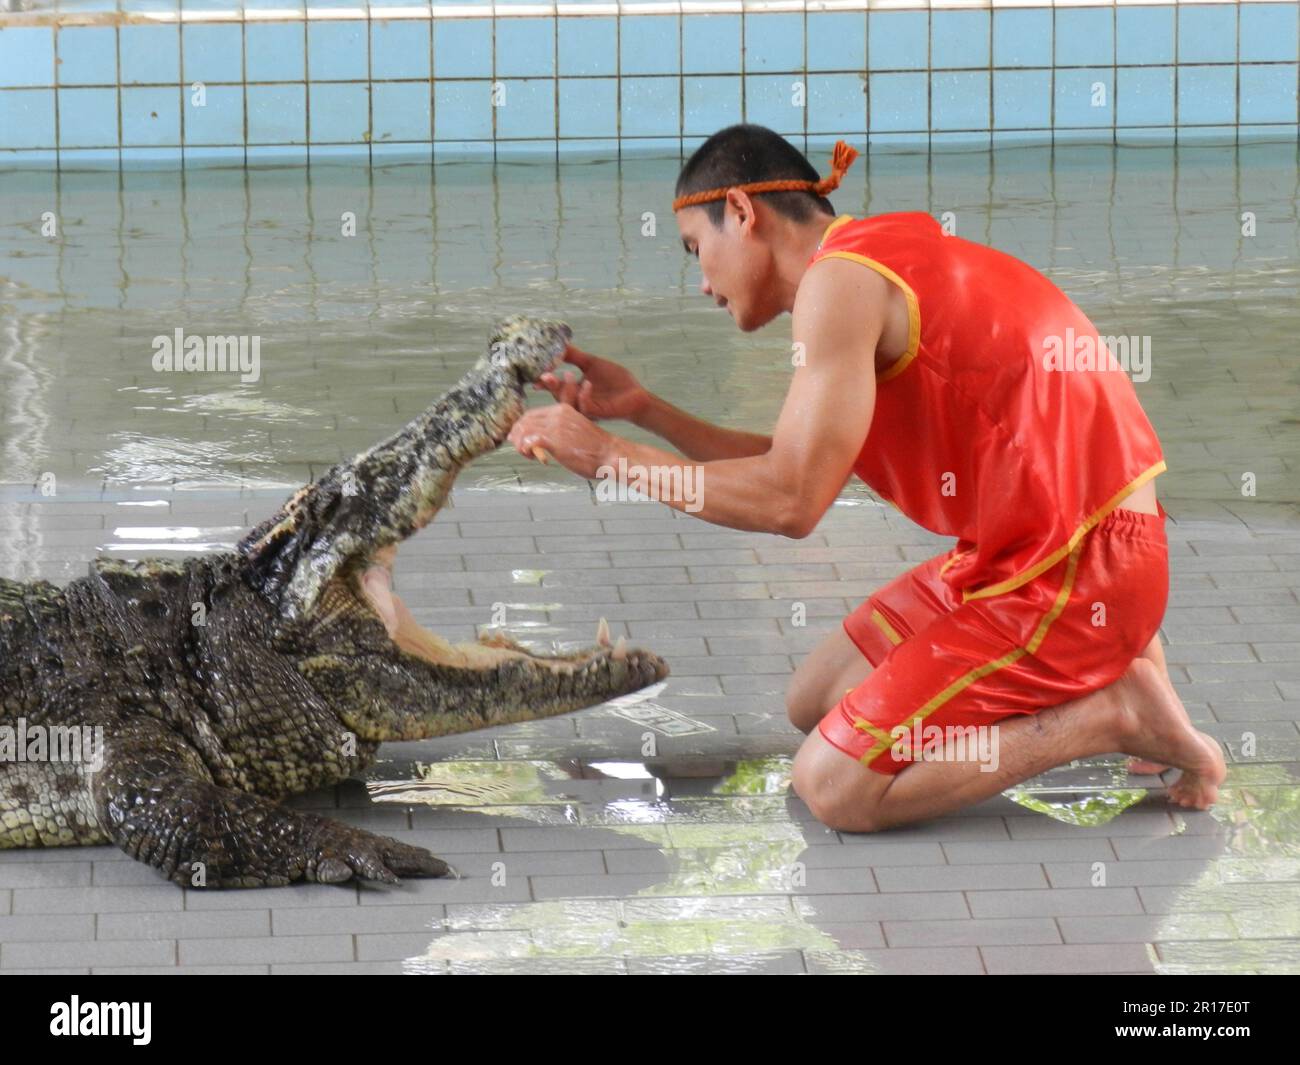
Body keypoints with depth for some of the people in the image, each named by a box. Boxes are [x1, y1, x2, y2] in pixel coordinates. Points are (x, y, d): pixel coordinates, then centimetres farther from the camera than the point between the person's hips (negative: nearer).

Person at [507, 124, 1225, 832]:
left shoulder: (840, 280, -15)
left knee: (833, 787, -10)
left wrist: (607, 456, -12)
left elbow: (789, 502, -20)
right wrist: (644, 411, 15)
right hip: (1016, 552, 10)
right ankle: (1099, 670, 13)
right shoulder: (882, 257, 15)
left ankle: (1111, 714, -5)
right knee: (811, 703, 19)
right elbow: (796, 470, 17)